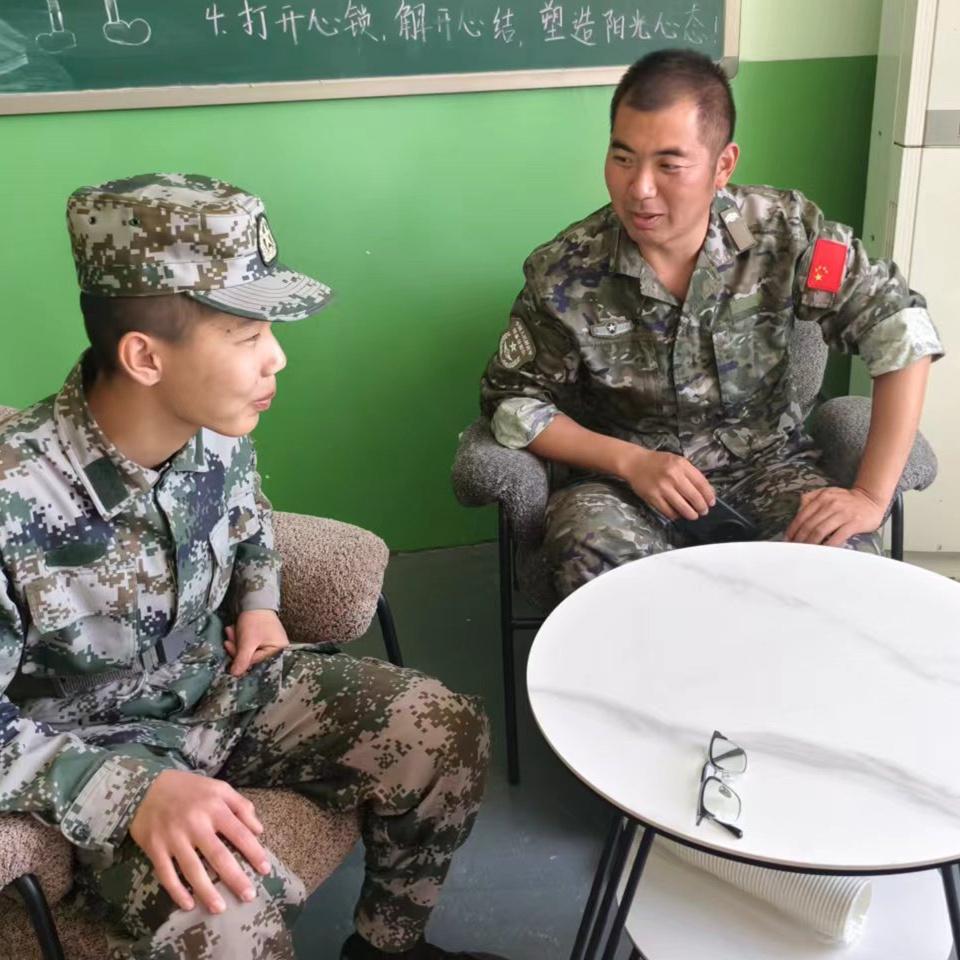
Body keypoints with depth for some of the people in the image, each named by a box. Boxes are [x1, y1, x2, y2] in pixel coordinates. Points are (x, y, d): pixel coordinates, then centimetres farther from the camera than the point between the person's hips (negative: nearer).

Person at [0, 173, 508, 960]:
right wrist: (134, 788, -35)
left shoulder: (217, 432, -10)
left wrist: (259, 602, -3)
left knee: (446, 731, -4)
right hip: (95, 748, -6)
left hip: (224, 682, 6)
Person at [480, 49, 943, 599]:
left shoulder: (786, 230, -13)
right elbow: (512, 399, -6)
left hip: (766, 460, 2)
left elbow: (903, 328, -12)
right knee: (595, 558, -35)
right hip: (628, 473, -1)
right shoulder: (564, 272, -14)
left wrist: (873, 496, -20)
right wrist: (629, 461, -21)